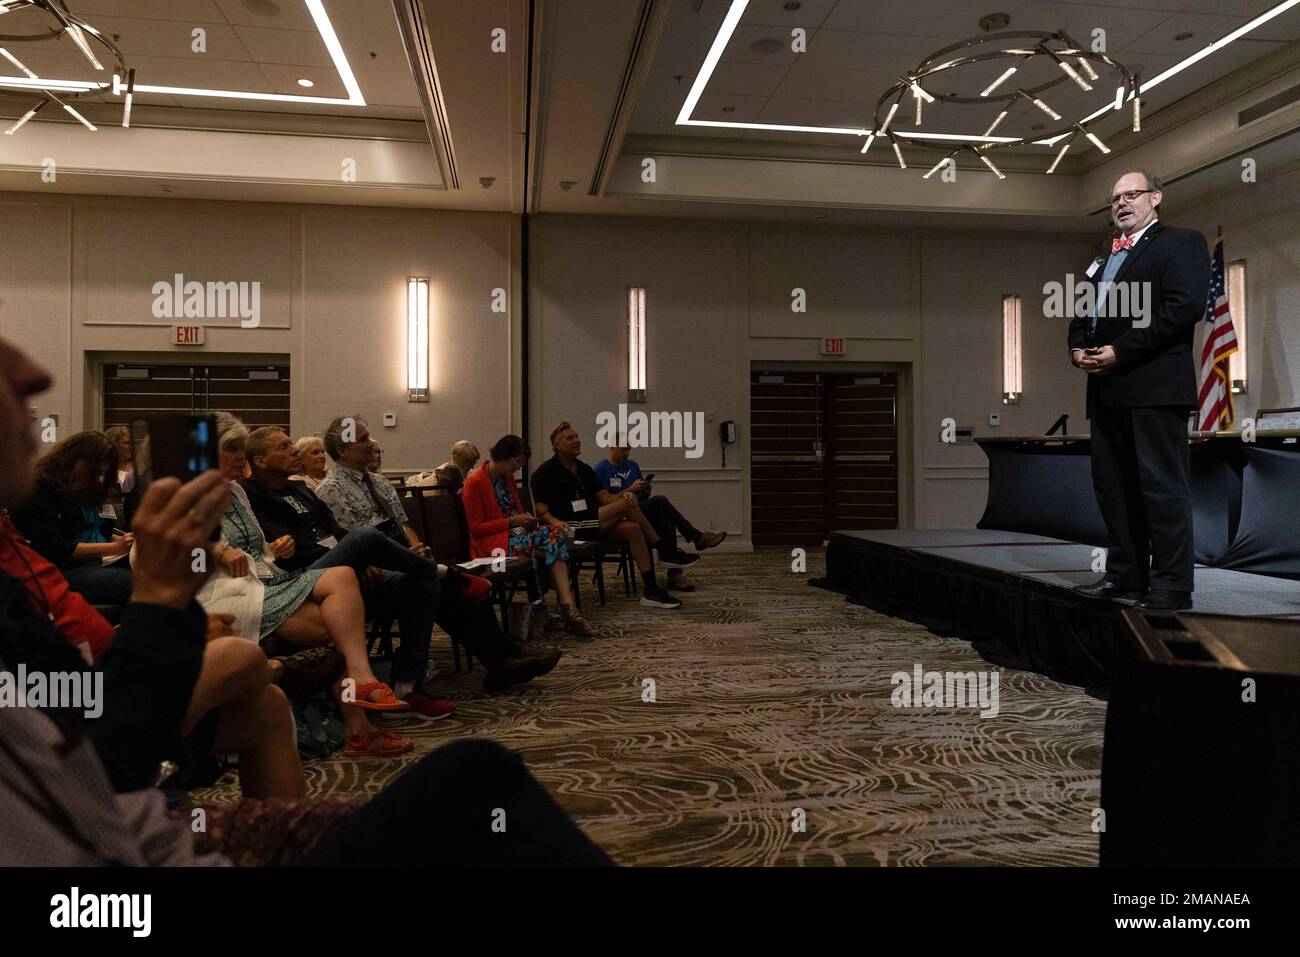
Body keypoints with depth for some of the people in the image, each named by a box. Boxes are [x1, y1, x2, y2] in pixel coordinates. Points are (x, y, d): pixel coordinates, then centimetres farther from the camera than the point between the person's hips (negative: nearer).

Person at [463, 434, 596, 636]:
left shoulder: (507, 478, 16)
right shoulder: (475, 483, -8)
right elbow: (476, 528, -11)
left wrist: (526, 518, 1)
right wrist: (512, 521, -14)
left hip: (514, 533, 7)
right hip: (492, 542, -7)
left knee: (555, 534, -25)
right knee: (550, 542, -31)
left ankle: (567, 607, -37)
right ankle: (567, 608, -25)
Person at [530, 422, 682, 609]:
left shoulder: (584, 469, 20)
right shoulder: (546, 472, -2)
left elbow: (605, 497, 11)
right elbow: (541, 512, -10)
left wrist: (624, 495, -11)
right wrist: (556, 522, -31)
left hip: (594, 526, 7)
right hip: (571, 529, -7)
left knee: (633, 529, -22)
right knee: (626, 505, -20)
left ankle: (651, 590, -22)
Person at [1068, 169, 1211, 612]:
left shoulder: (1181, 243, 3)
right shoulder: (1105, 258, 26)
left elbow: (1185, 306, -12)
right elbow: (1084, 314, 25)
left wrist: (1120, 351, -16)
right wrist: (1078, 347, 2)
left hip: (1154, 385, -8)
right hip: (1108, 390, 8)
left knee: (1162, 486, -7)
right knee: (1112, 485, 8)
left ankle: (1172, 585, -3)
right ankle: (1125, 574, 16)